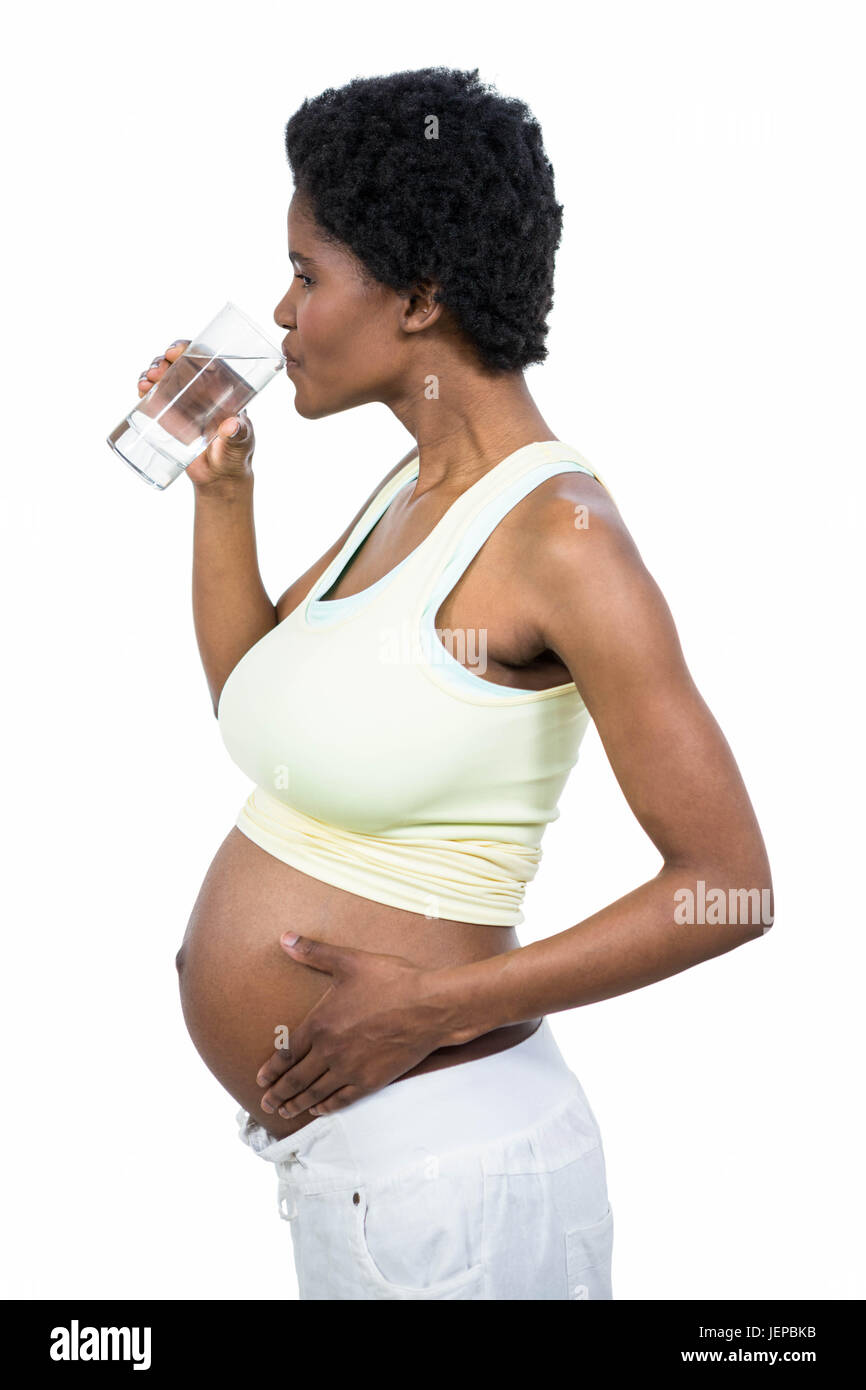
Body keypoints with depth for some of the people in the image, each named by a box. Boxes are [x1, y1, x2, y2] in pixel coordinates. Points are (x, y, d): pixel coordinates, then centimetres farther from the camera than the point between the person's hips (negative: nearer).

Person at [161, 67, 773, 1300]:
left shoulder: (557, 530, -19)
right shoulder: (412, 492, 6)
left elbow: (729, 885, -19)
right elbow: (250, 697, 21)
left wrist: (436, 1004, -21)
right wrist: (219, 486, 9)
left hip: (436, 1161, -8)